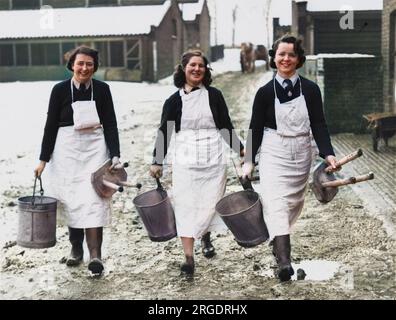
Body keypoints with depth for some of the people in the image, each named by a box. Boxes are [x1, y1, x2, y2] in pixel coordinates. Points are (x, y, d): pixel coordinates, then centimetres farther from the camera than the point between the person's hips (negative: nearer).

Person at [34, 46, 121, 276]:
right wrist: (44, 159, 1)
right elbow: (51, 125, 2)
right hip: (67, 148, 0)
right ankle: (76, 249, 20)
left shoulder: (102, 89, 0)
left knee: (94, 199, -9)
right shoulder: (60, 90, -1)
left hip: (95, 148, 0)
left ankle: (95, 255, -11)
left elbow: (110, 124, 1)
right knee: (72, 200, 5)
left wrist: (115, 155, -8)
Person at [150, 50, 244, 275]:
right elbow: (164, 132, 6)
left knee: (210, 204, 3)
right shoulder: (174, 101, 4)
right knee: (186, 206, -4)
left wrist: (240, 149, 4)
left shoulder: (214, 95, 5)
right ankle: (189, 258, -1)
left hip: (214, 158, 1)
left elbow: (226, 126, 10)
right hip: (185, 159, 0)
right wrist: (157, 162, 3)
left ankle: (206, 237, 34)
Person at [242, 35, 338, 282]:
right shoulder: (265, 92, -2)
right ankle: (284, 261, -23)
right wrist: (249, 161, -1)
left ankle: (278, 240, 42)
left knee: (294, 202, 15)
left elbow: (319, 125, 0)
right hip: (273, 154, -3)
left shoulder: (310, 89, 1)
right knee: (276, 203, -17)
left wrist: (328, 153, -13)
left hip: (301, 154, 3)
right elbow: (255, 129, 2)